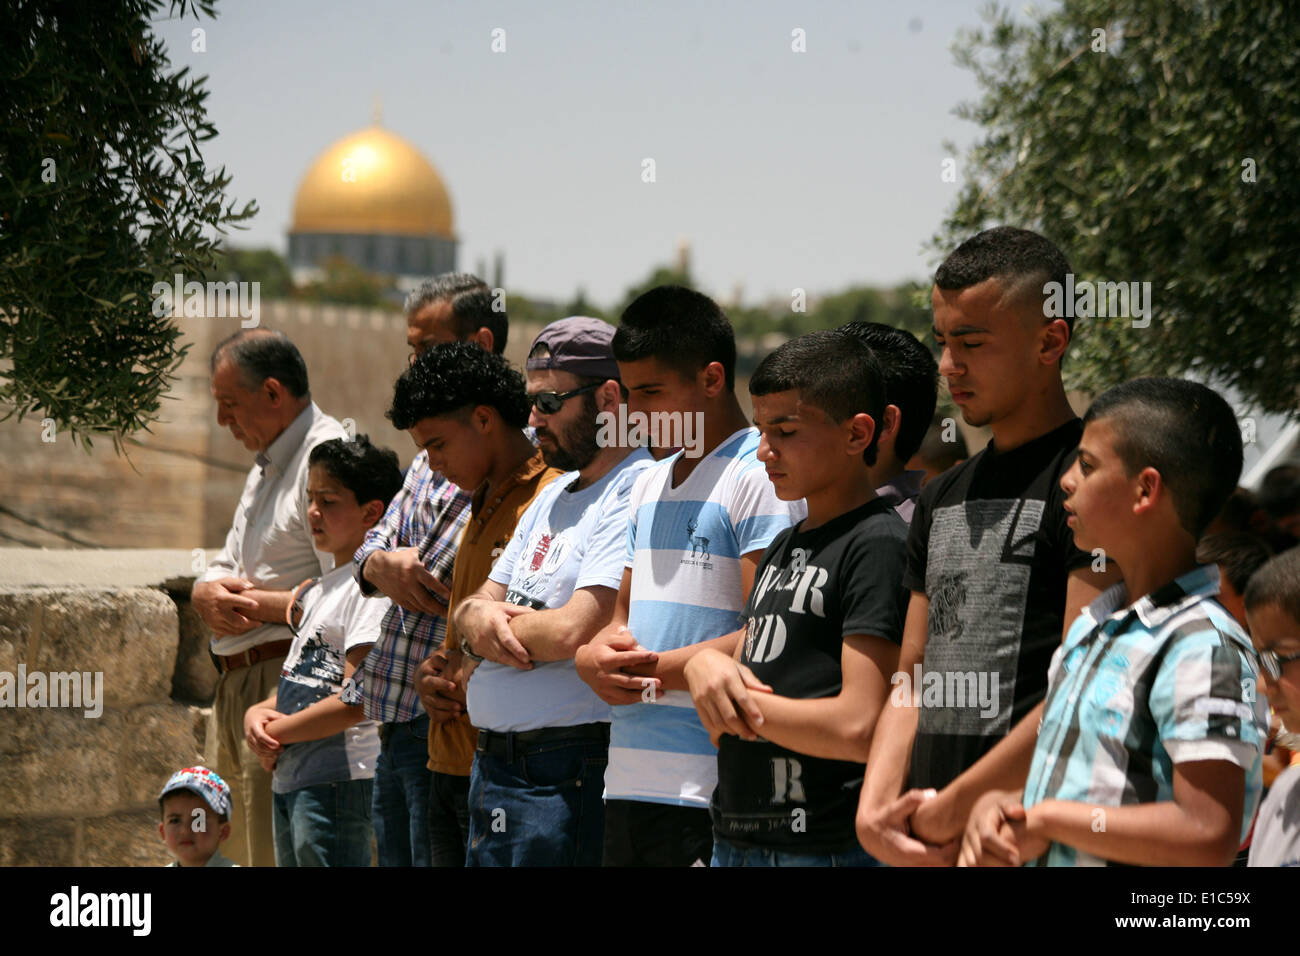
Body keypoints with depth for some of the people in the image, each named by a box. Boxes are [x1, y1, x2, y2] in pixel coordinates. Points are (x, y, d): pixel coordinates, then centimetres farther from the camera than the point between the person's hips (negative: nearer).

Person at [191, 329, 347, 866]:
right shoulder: (267, 465, 21)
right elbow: (222, 569, 23)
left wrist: (259, 605, -15)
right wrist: (209, 594, 0)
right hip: (236, 687, 11)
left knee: (278, 858, -13)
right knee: (244, 854, 13)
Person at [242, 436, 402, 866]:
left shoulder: (372, 587, -11)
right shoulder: (316, 591, 18)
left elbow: (356, 701, -19)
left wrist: (278, 732, -10)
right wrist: (257, 714, 0)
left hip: (337, 784, -10)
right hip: (288, 780, 10)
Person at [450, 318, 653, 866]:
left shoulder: (635, 496, -13)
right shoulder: (553, 496, 19)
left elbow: (571, 631, -22)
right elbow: (478, 601, 17)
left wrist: (480, 628, -4)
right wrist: (477, 618, -8)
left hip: (566, 775, -9)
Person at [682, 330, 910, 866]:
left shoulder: (878, 544, -12)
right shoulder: (784, 546, 16)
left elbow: (859, 730, -20)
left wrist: (734, 700, -9)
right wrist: (706, 667, -6)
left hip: (824, 847, -8)